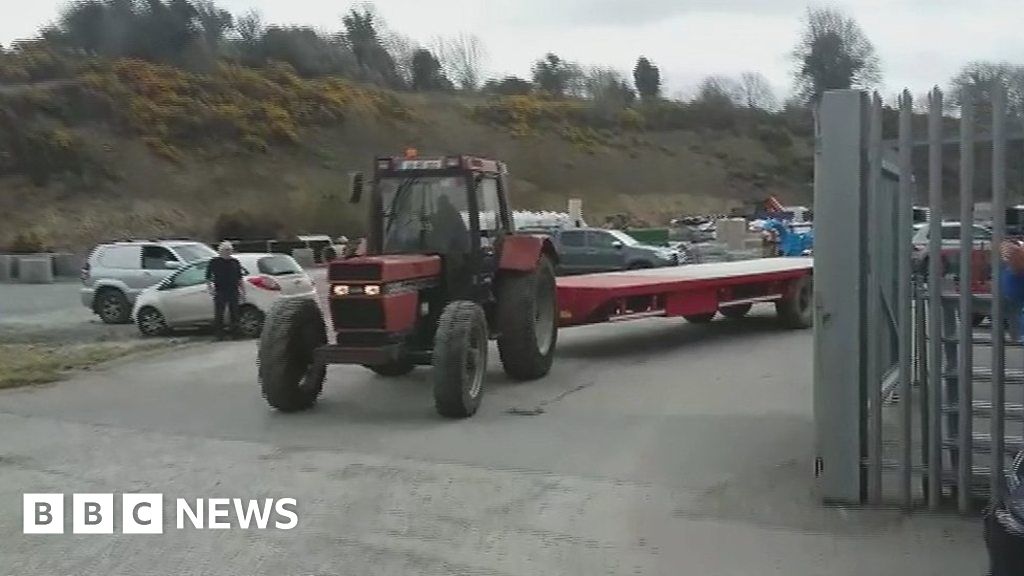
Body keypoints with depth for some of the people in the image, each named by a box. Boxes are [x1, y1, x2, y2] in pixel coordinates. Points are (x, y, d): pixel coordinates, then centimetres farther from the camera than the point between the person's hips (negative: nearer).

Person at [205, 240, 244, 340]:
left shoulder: (235, 262, 13)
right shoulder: (214, 262, 2)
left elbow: (239, 278, 19)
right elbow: (208, 277, 3)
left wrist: (242, 289, 14)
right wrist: (209, 286, -11)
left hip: (233, 292, 4)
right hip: (220, 292, -3)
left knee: (234, 314, 5)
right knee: (219, 314, -4)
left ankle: (232, 332, 17)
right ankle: (219, 335, 3)